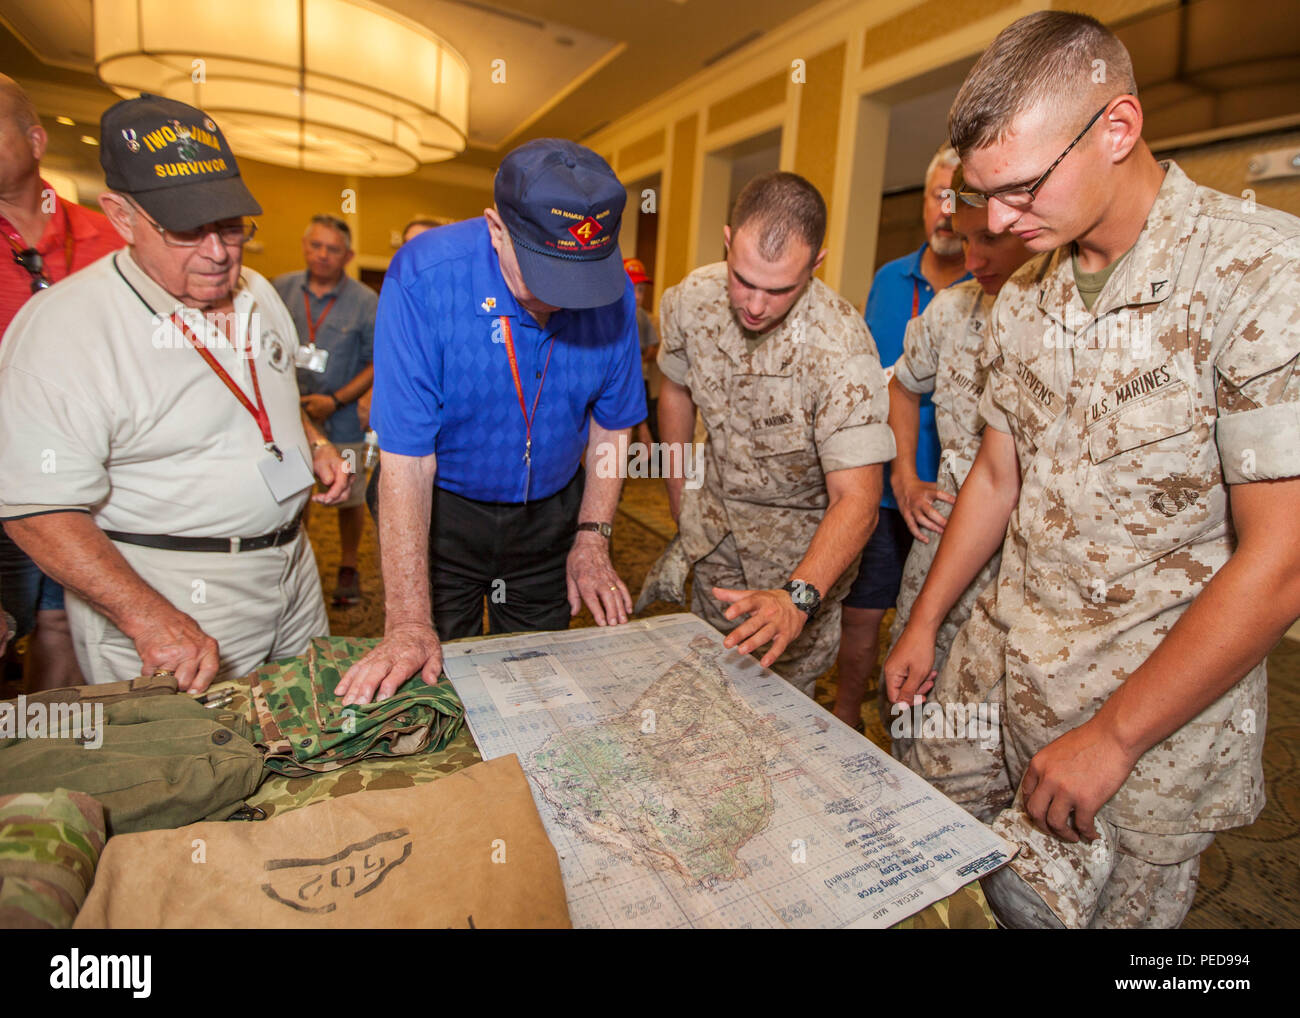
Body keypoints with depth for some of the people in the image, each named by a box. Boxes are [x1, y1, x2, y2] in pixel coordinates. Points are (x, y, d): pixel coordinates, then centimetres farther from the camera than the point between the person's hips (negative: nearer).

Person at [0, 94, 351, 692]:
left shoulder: (258, 294, 6)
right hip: (153, 592, -6)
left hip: (293, 573, 7)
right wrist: (150, 618, -29)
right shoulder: (62, 327, -18)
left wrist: (313, 445, 2)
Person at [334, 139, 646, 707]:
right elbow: (405, 459, -27)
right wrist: (409, 623, -27)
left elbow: (612, 423, 0)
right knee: (435, 682, 10)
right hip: (442, 510, -2)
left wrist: (592, 539, -3)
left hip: (550, 511, 3)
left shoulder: (613, 291, -14)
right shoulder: (422, 280, -26)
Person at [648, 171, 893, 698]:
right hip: (716, 530, 4)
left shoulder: (840, 346, -31)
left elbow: (856, 500, -33)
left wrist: (797, 598, -49)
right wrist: (681, 510, 8)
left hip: (802, 549, -4)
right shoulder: (691, 299, -15)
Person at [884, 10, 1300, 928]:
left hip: (1160, 708, -5)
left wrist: (1110, 738, -17)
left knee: (1114, 909, 11)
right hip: (995, 672, 6)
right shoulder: (1022, 302, 3)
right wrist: (925, 624, 12)